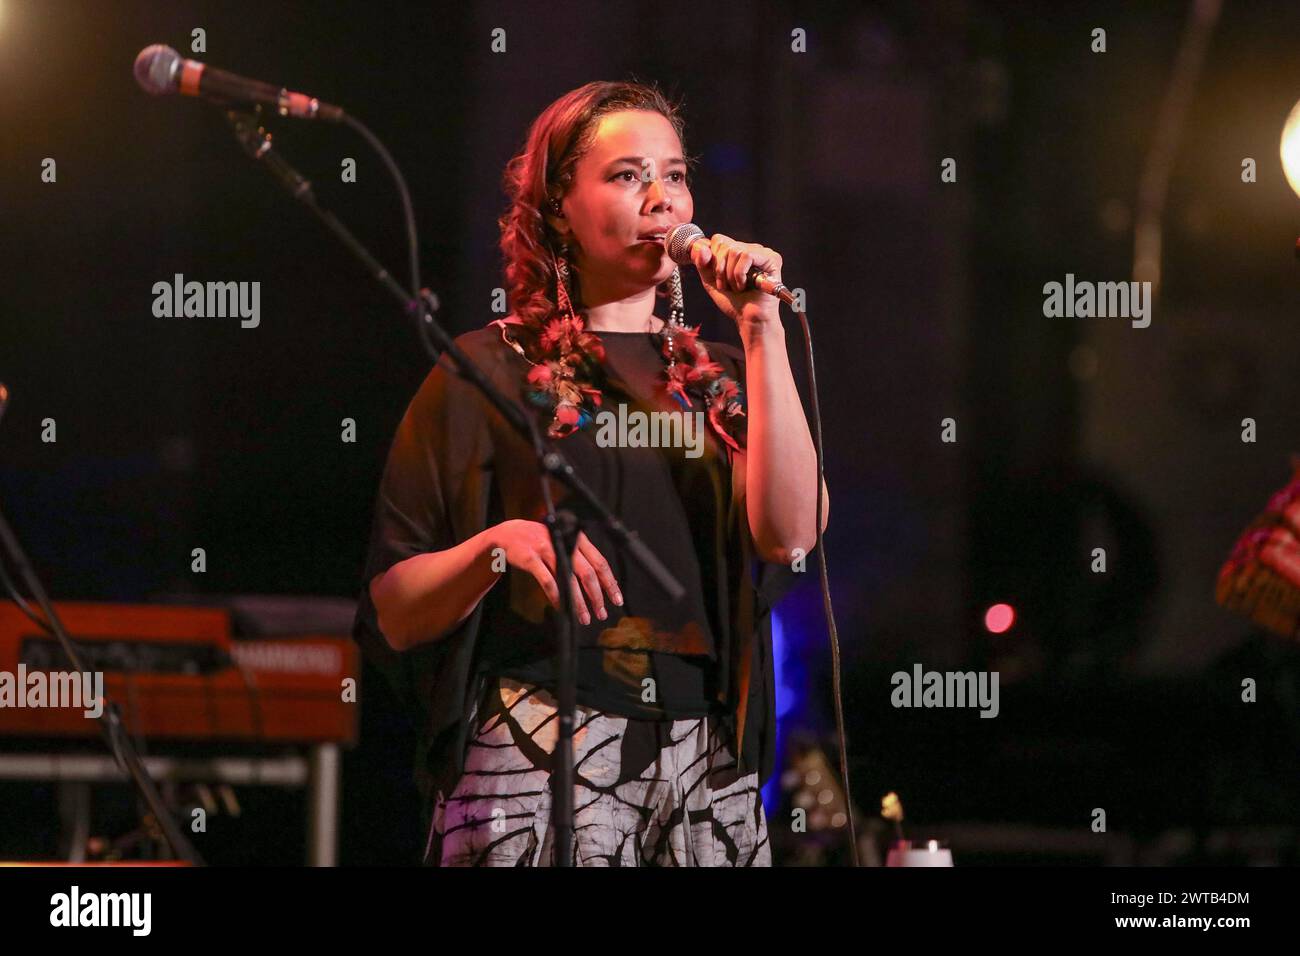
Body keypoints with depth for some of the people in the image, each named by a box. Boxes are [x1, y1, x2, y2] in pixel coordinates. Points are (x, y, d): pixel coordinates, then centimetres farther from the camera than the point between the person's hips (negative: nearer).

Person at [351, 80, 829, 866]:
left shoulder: (717, 380, 16)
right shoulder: (490, 374, 6)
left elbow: (790, 535, -4)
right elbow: (395, 615, 2)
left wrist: (762, 330, -2)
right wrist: (500, 545, -17)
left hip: (706, 761, 3)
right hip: (538, 748, -3)